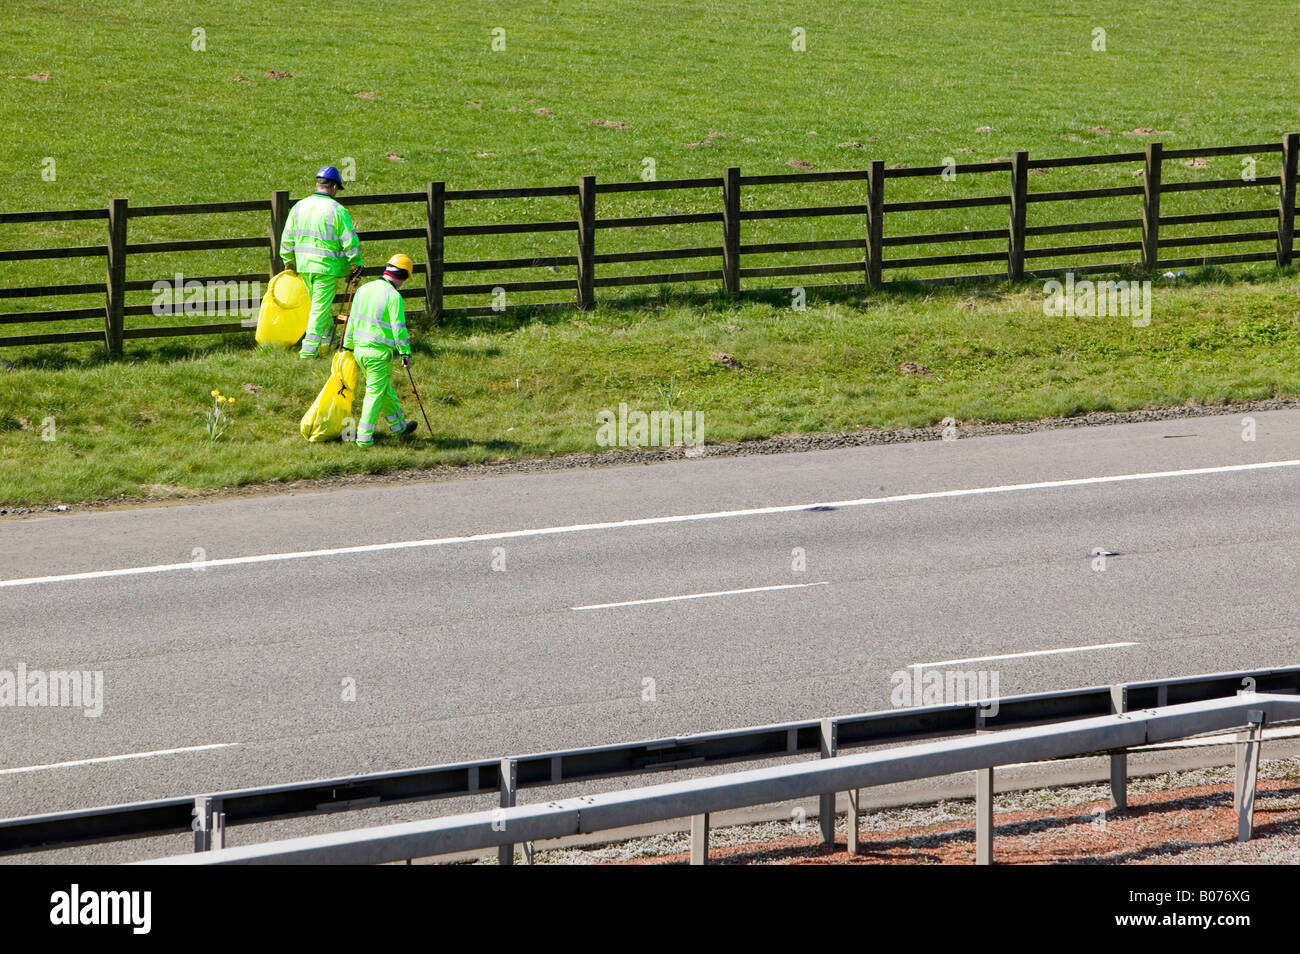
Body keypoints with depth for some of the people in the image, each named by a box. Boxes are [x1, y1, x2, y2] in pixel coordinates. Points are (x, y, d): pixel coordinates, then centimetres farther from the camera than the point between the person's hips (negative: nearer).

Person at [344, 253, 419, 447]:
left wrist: (348, 346, 23)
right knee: (375, 393, 0)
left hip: (360, 349, 8)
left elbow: (352, 320, 15)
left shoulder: (363, 289, 9)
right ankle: (364, 437, 0)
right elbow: (398, 327, -16)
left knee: (386, 389, 21)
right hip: (379, 351, -8)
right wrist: (405, 353, -10)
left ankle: (399, 426, 35)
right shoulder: (393, 296, -14)